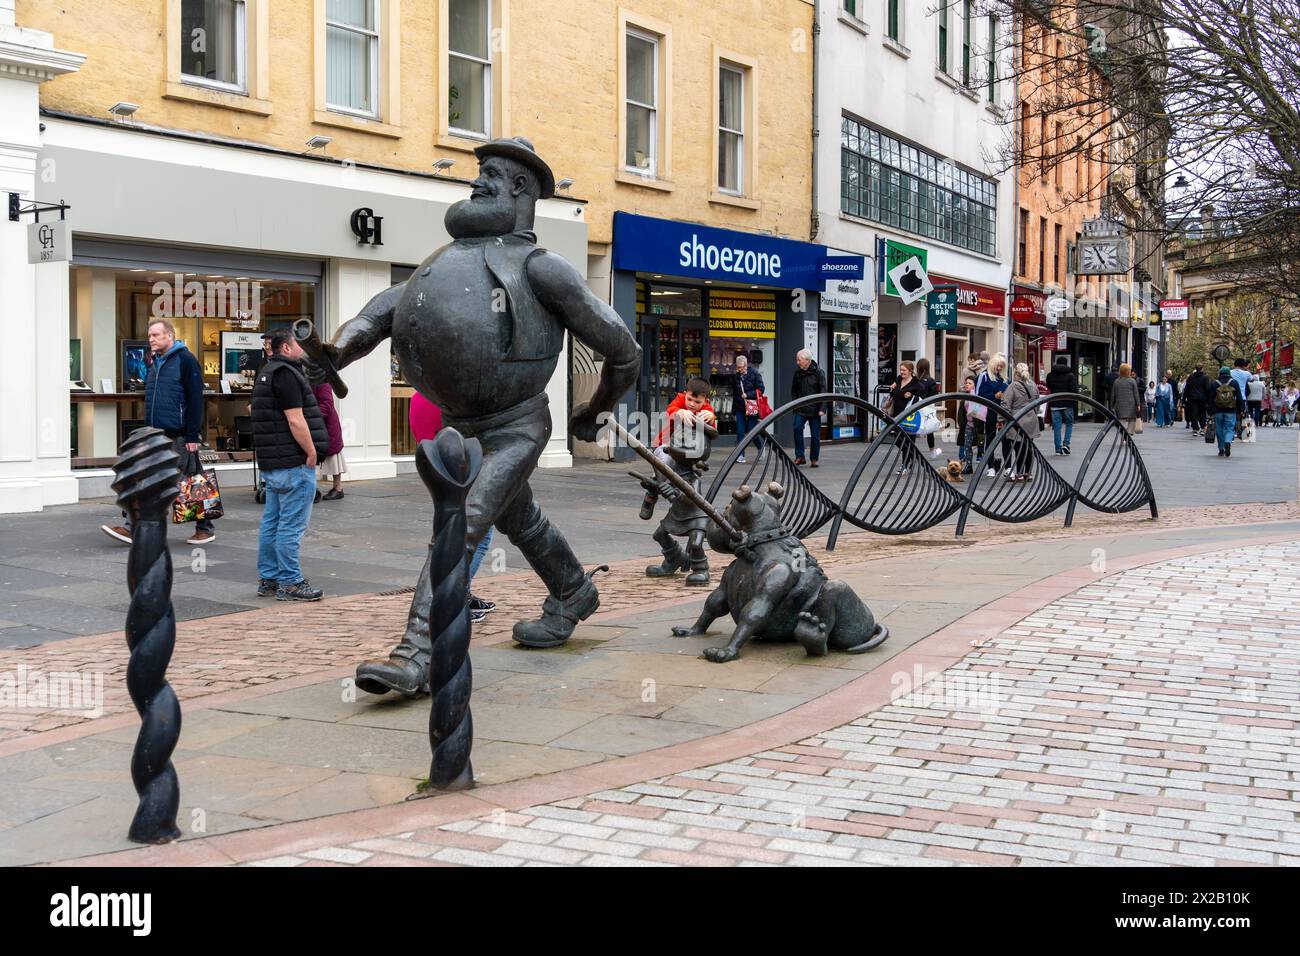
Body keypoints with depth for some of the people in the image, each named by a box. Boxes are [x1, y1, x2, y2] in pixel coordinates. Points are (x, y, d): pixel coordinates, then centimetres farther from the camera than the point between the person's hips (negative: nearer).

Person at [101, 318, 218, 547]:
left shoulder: (185, 360, -9)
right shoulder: (155, 363, 16)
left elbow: (195, 400, -14)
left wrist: (192, 436, -17)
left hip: (179, 437, -7)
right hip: (155, 437, 8)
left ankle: (205, 528, 16)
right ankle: (131, 526, -4)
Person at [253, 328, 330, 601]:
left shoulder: (266, 373, 17)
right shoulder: (286, 374, -15)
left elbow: (255, 410, 26)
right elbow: (295, 420, -22)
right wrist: (312, 452, -14)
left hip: (271, 463, 10)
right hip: (294, 463, -10)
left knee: (271, 522, 13)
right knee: (292, 525, -6)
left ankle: (268, 579, 19)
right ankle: (290, 583, -2)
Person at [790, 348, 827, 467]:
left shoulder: (818, 373, -6)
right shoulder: (798, 373, 6)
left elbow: (823, 391, -7)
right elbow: (793, 390, 16)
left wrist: (821, 408, -12)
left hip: (814, 409, -3)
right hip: (801, 409, 3)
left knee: (815, 435, 3)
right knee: (797, 429, -16)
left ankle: (814, 459, 14)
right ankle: (799, 456, -9)